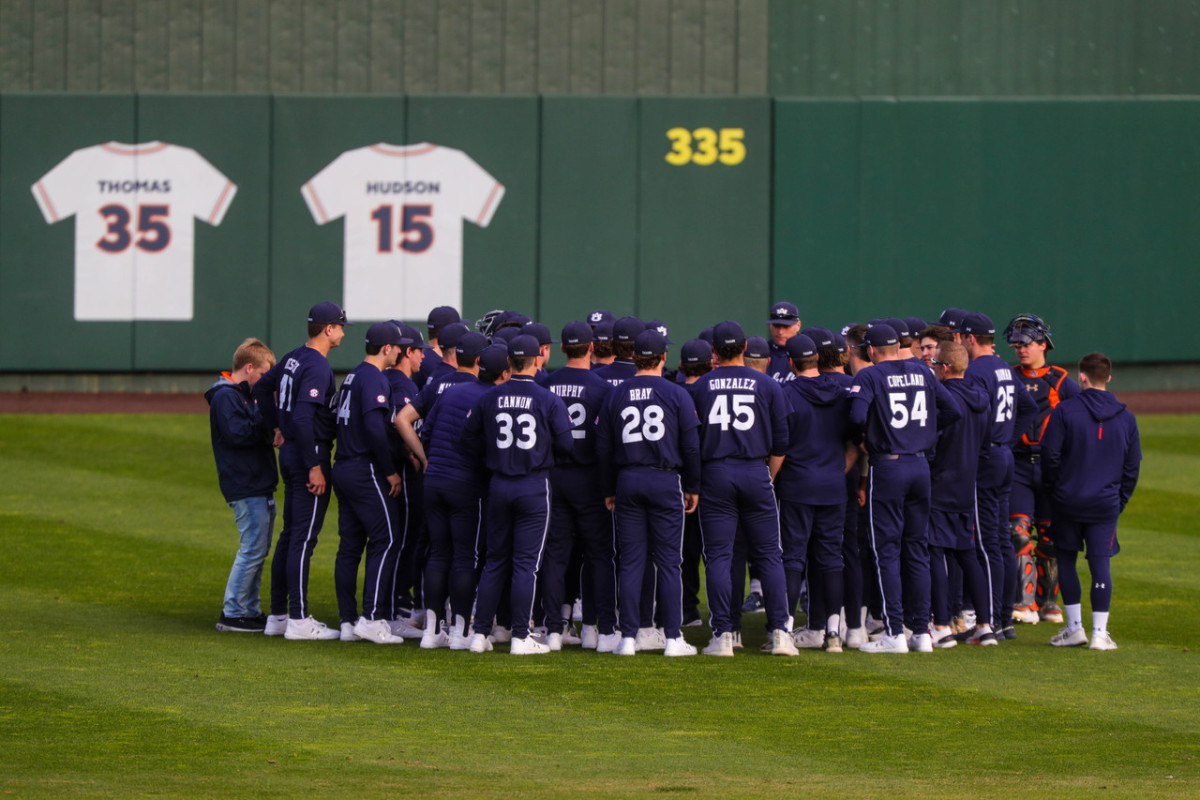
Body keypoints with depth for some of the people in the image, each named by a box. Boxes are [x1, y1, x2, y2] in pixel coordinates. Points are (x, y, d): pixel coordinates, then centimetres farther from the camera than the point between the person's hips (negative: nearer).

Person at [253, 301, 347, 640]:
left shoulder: (294, 358, 11)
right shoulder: (317, 367, -18)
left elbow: (262, 388, 24)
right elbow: (304, 418, -26)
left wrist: (278, 425, 25)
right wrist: (314, 467, -25)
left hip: (290, 451, 10)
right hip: (310, 451, -10)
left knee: (291, 534, 14)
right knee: (304, 537, -8)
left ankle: (277, 616, 17)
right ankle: (298, 619, -7)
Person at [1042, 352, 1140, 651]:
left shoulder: (1065, 411, -8)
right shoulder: (1125, 418, 4)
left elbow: (1050, 455, -7)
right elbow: (1132, 466, 8)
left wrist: (1055, 488, 9)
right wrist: (1120, 500, 17)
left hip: (1067, 501, -2)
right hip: (1106, 503, 2)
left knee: (1066, 559, 13)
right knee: (1101, 562, 2)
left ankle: (1074, 627, 12)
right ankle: (1099, 633, -3)